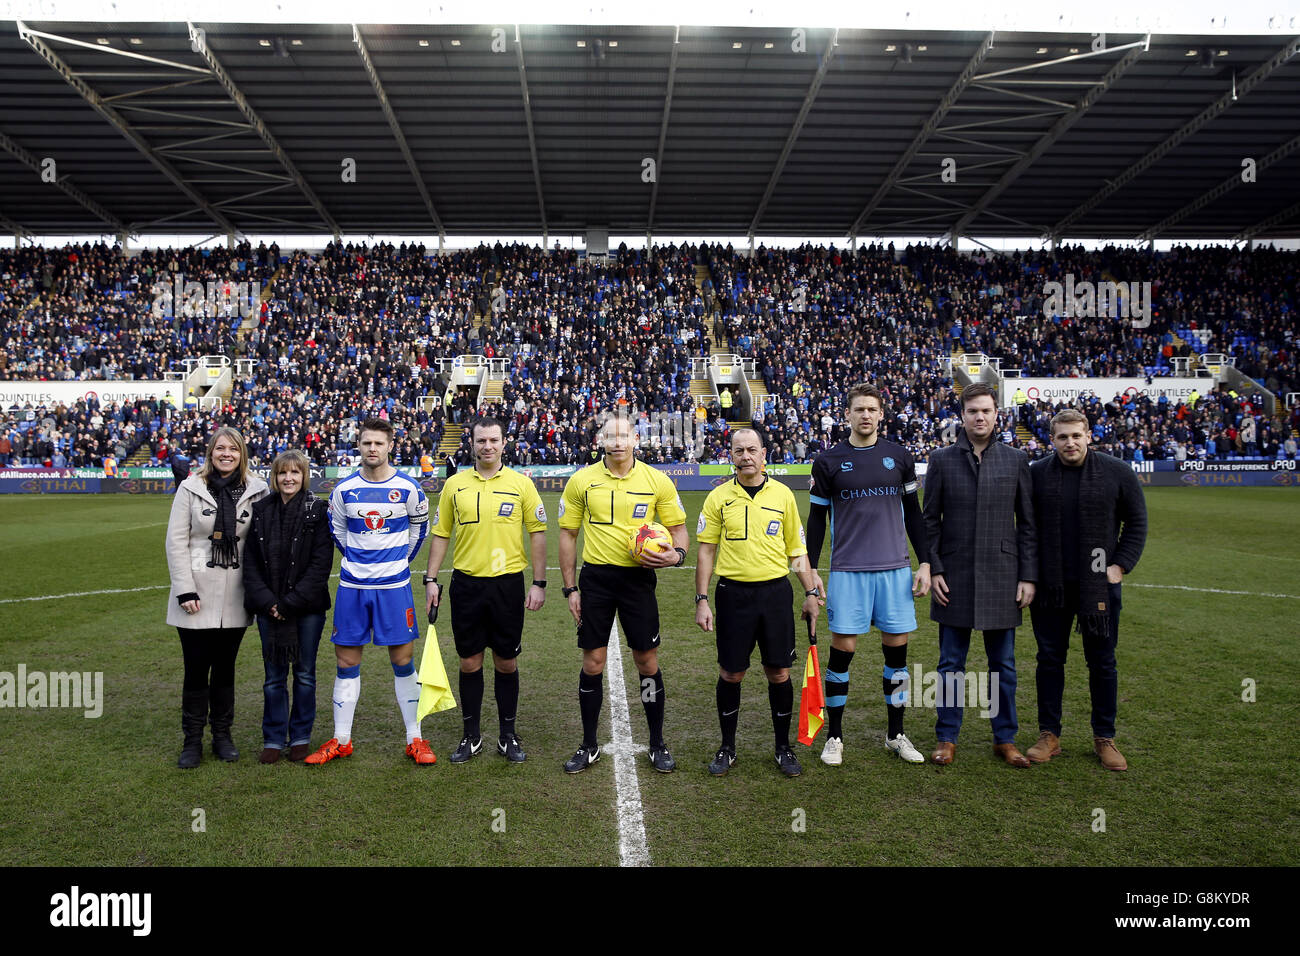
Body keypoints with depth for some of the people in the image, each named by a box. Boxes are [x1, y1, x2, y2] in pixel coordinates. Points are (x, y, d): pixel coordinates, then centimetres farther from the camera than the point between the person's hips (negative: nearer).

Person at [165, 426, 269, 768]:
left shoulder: (256, 490, 1)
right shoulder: (191, 488, -2)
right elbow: (176, 541, -4)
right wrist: (185, 590, -10)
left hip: (234, 597, 2)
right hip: (197, 595, -1)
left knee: (225, 668, 12)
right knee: (196, 669, 3)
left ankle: (222, 736, 24)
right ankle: (192, 741, 17)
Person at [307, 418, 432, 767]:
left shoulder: (408, 488, -4)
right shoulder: (344, 489, 1)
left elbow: (419, 528, 11)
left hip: (394, 586, -2)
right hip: (352, 586, 2)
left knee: (403, 661, 2)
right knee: (346, 662, 7)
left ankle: (415, 740, 12)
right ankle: (341, 741, 19)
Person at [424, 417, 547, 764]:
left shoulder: (521, 483, -1)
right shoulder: (454, 484, 5)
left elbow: (537, 534, 1)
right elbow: (440, 534, 10)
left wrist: (539, 583, -3)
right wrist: (431, 579, 4)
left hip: (508, 584, -1)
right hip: (466, 583, 1)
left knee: (506, 663, 7)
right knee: (469, 662, 8)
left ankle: (507, 736, 21)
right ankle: (471, 736, 23)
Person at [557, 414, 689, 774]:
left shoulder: (657, 481, -2)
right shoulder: (581, 481, 0)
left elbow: (678, 528, 5)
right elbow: (568, 534, 5)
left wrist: (677, 555, -17)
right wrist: (570, 588, 2)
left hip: (638, 578, 0)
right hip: (595, 578, 1)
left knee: (647, 662, 5)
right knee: (592, 663, 5)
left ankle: (657, 744, 22)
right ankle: (589, 746, 22)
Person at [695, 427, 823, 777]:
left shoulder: (783, 495, 5)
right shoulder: (718, 497, 2)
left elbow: (797, 550, 10)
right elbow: (706, 551, 3)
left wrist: (811, 593, 5)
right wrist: (702, 600, -2)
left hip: (776, 591, 1)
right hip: (733, 593, -1)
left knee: (779, 672, 5)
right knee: (730, 673, 5)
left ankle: (784, 748, 21)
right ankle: (727, 748, 21)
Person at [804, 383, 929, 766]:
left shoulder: (900, 457, 6)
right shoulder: (828, 461, 0)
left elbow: (913, 514, 12)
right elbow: (817, 519, 5)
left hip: (895, 569, 2)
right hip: (847, 571, -2)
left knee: (897, 649, 7)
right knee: (842, 650, 0)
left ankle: (896, 734, 24)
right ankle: (834, 736, 15)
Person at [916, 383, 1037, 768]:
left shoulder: (1015, 459, 4)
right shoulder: (942, 459, 2)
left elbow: (1027, 523, 6)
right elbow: (930, 520, 3)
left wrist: (1028, 576, 0)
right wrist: (932, 569, -4)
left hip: (1002, 576, 1)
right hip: (954, 577, -1)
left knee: (1003, 664, 10)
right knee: (951, 663, 7)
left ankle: (1005, 738, 24)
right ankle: (947, 738, 18)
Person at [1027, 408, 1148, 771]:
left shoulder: (1117, 473, -2)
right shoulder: (1036, 474, 0)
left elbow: (1136, 523, 5)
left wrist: (1121, 566, -4)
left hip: (1099, 586, -1)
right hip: (1050, 587, 1)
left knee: (1102, 662, 9)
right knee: (1049, 659, 8)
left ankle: (1104, 738, 24)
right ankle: (1049, 734, 20)